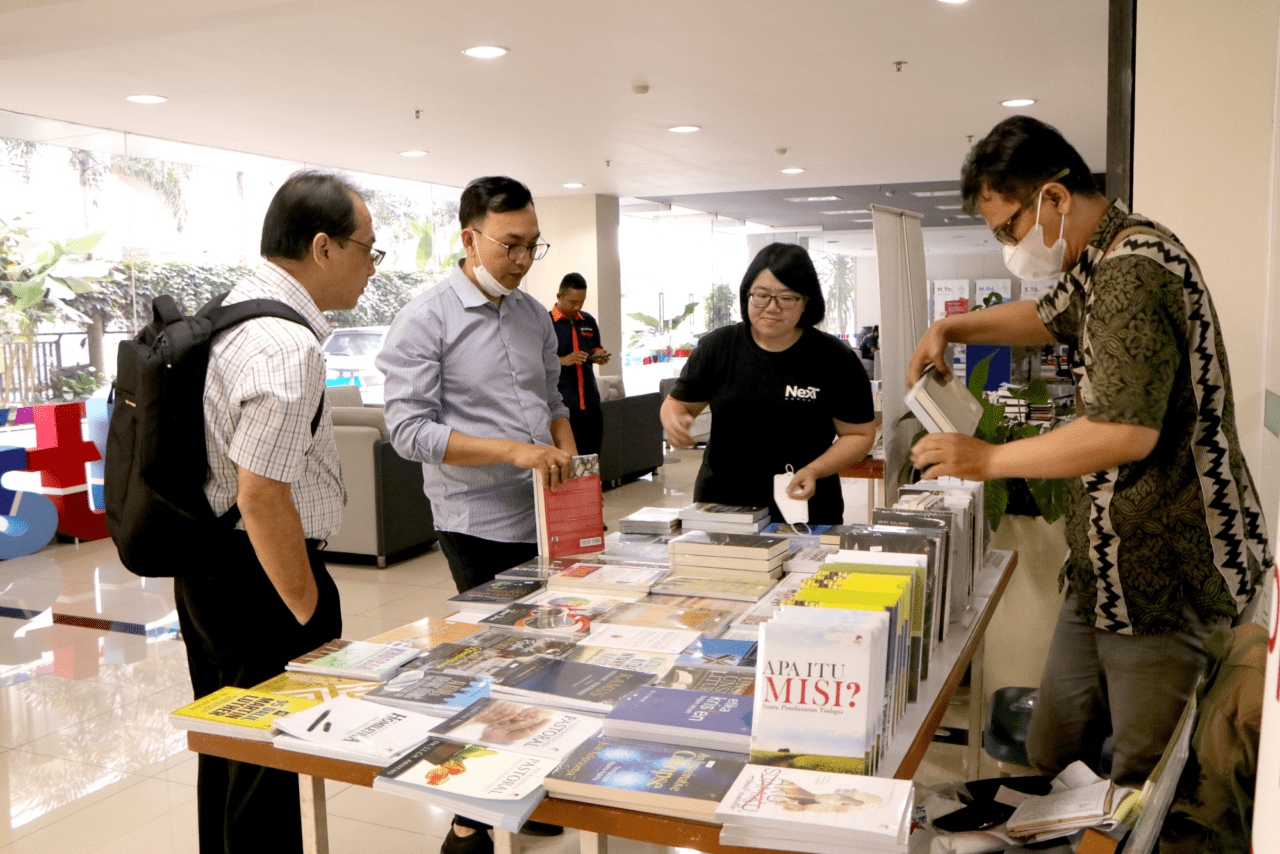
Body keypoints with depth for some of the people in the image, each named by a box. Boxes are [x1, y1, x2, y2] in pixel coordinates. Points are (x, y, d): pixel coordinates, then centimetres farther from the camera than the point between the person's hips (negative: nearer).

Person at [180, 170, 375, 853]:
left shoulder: (230, 311, 8)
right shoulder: (288, 349, -23)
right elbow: (262, 495, -26)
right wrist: (311, 614, -16)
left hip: (207, 567, 10)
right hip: (257, 575, -10)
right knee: (271, 769, 4)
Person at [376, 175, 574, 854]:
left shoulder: (535, 315, 12)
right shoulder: (425, 321, -9)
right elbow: (409, 429, -16)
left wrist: (566, 451, 2)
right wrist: (515, 450, -22)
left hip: (546, 518, 6)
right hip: (480, 524, -6)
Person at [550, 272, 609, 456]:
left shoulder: (589, 322, 14)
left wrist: (598, 355, 3)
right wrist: (563, 360, -20)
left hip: (590, 401, 5)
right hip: (561, 403, -5)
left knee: (593, 453, 5)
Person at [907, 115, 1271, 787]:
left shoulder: (1134, 272, -21)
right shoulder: (1100, 263, 12)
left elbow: (1127, 432, -30)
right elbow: (1050, 315, 35)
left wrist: (989, 460, -18)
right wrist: (952, 328, 19)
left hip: (1163, 577, -10)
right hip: (1105, 567, 10)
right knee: (1049, 759, 14)